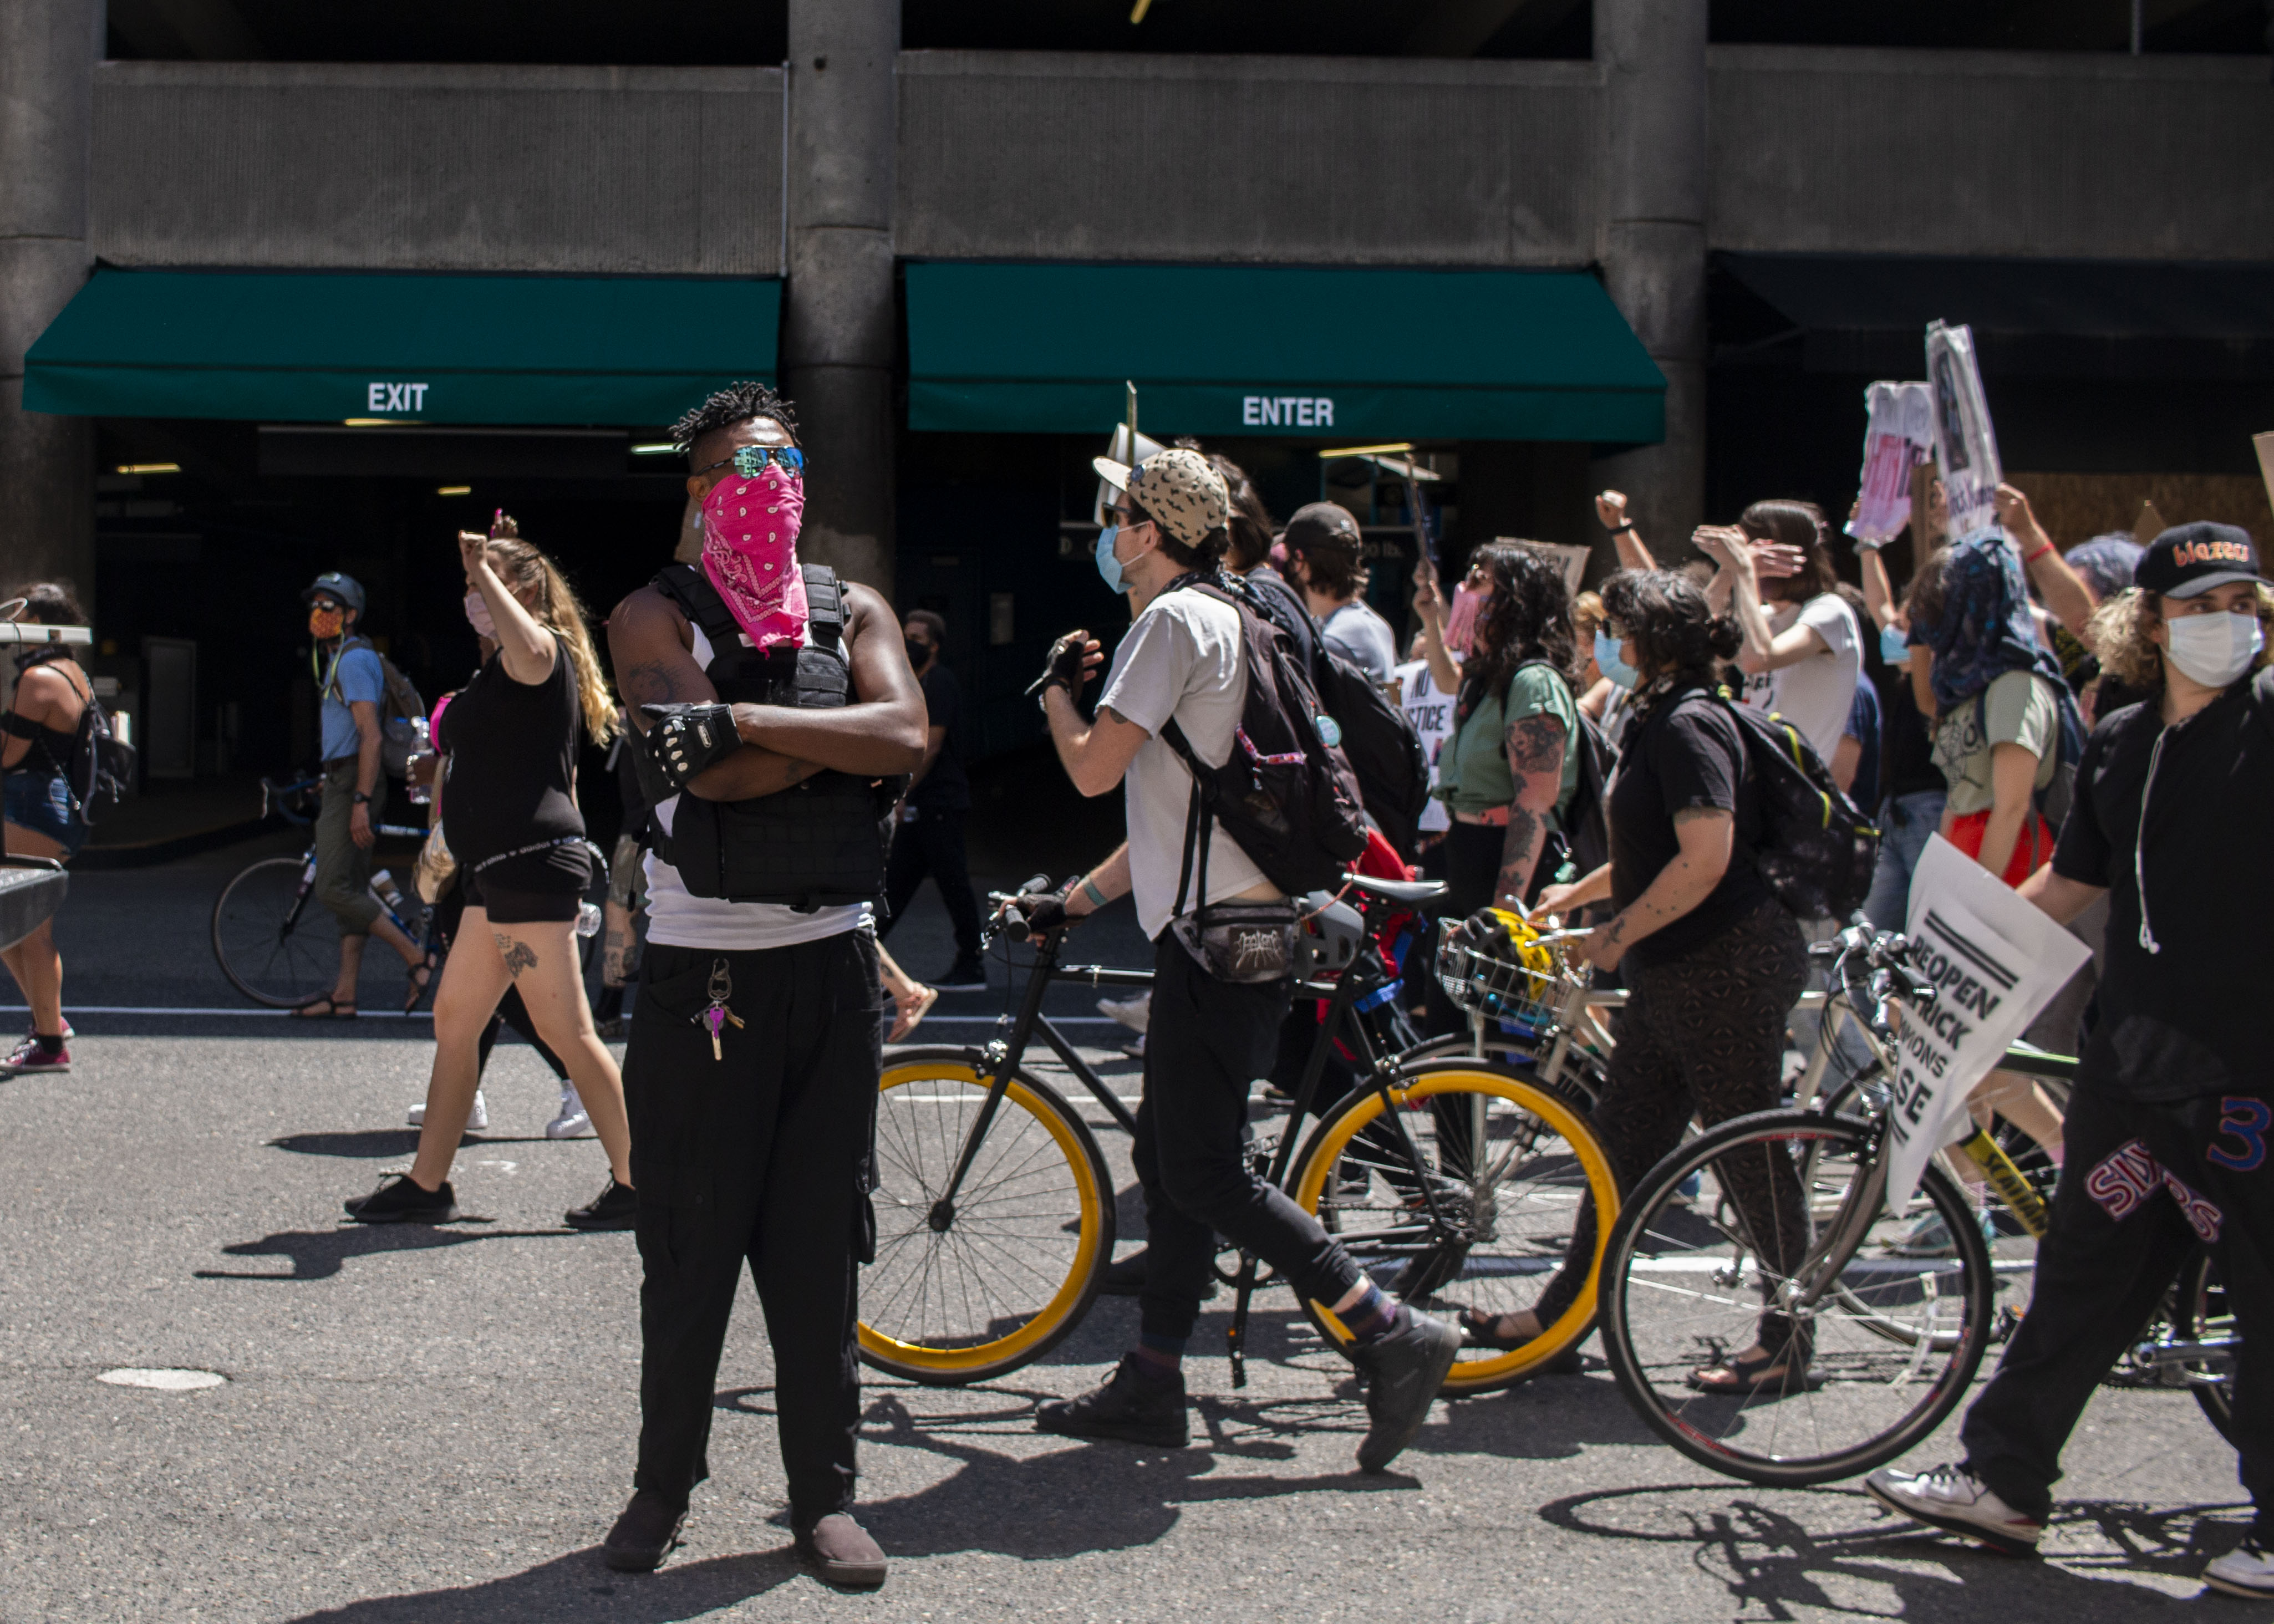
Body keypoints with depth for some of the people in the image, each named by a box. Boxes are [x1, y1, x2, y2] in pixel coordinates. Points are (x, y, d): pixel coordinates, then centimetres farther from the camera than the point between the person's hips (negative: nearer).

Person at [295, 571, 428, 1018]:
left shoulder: (354, 659, -13)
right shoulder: (338, 658, 20)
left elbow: (370, 736, -21)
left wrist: (360, 801, -25)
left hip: (353, 783, -11)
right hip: (343, 783, 11)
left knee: (335, 889, -13)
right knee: (350, 890, 8)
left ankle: (417, 958, -9)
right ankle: (343, 996, 9)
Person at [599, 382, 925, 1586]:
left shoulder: (853, 614, 9)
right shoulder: (657, 617, 0)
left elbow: (904, 736, -12)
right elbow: (714, 776, -17)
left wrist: (741, 720, -17)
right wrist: (844, 742, -11)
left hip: (829, 966, 2)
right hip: (700, 971, -2)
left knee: (819, 1240, 6)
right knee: (688, 1247, 3)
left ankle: (823, 1494, 15)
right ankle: (663, 1485, 19)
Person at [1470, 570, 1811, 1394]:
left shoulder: (1690, 725, -16)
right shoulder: (1664, 718, 16)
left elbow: (1705, 862, -24)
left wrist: (1616, 935, -16)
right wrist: (1580, 892, 23)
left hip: (1728, 964, -11)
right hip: (1677, 971, 11)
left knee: (1751, 1155, -1)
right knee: (1623, 1138, 13)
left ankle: (1789, 1342, 10)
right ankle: (1566, 1311, 21)